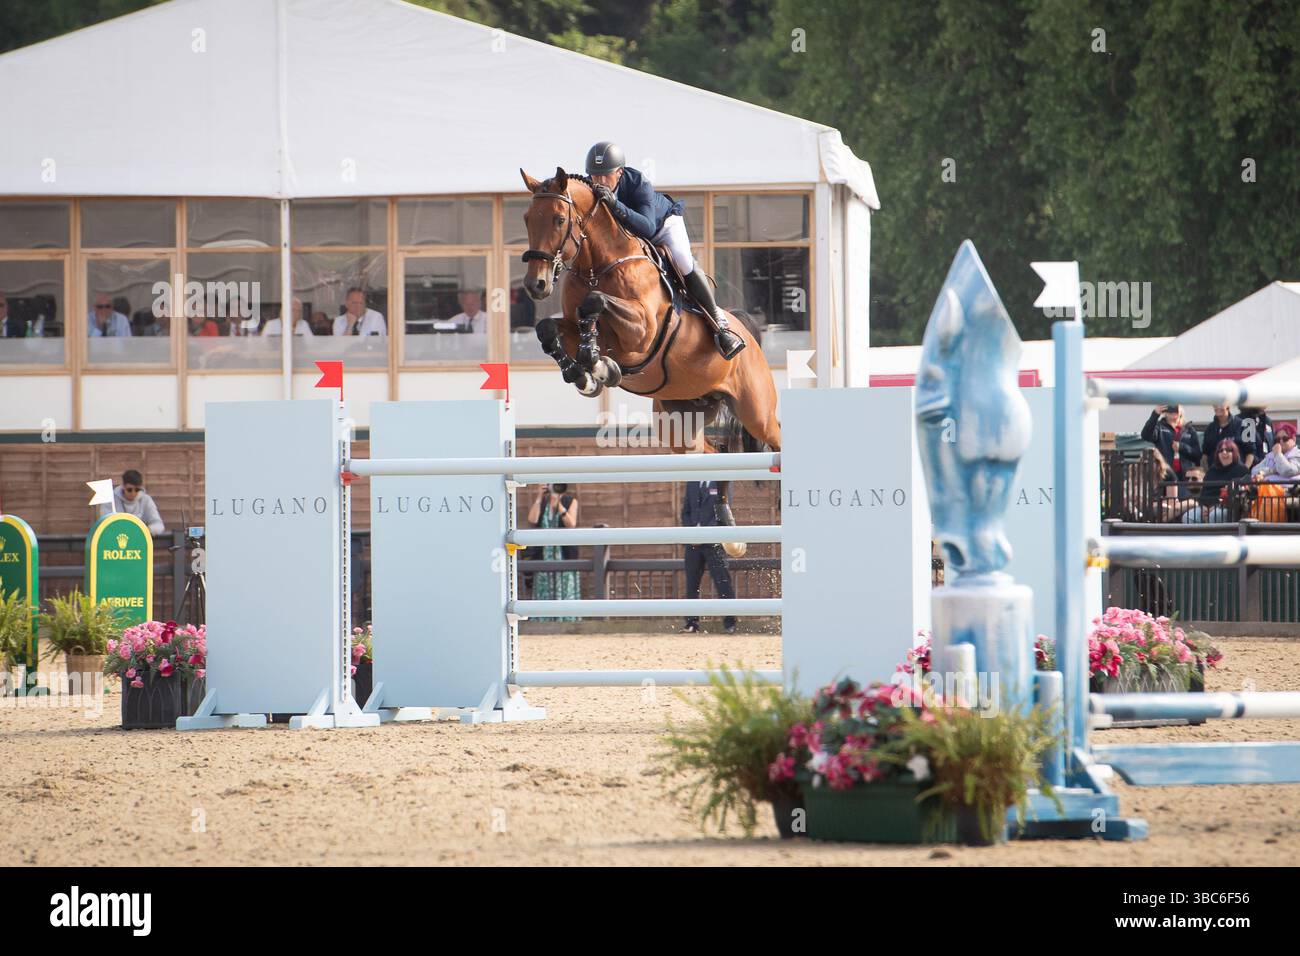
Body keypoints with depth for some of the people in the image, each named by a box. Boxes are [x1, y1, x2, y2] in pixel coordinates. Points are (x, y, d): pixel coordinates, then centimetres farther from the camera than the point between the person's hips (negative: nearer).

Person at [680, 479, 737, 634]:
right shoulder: (692, 483, 14)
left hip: (714, 541, -5)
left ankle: (730, 623, 0)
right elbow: (686, 512, 15)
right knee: (692, 582, 3)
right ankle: (692, 624, 8)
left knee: (722, 580, -8)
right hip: (693, 542, 5)